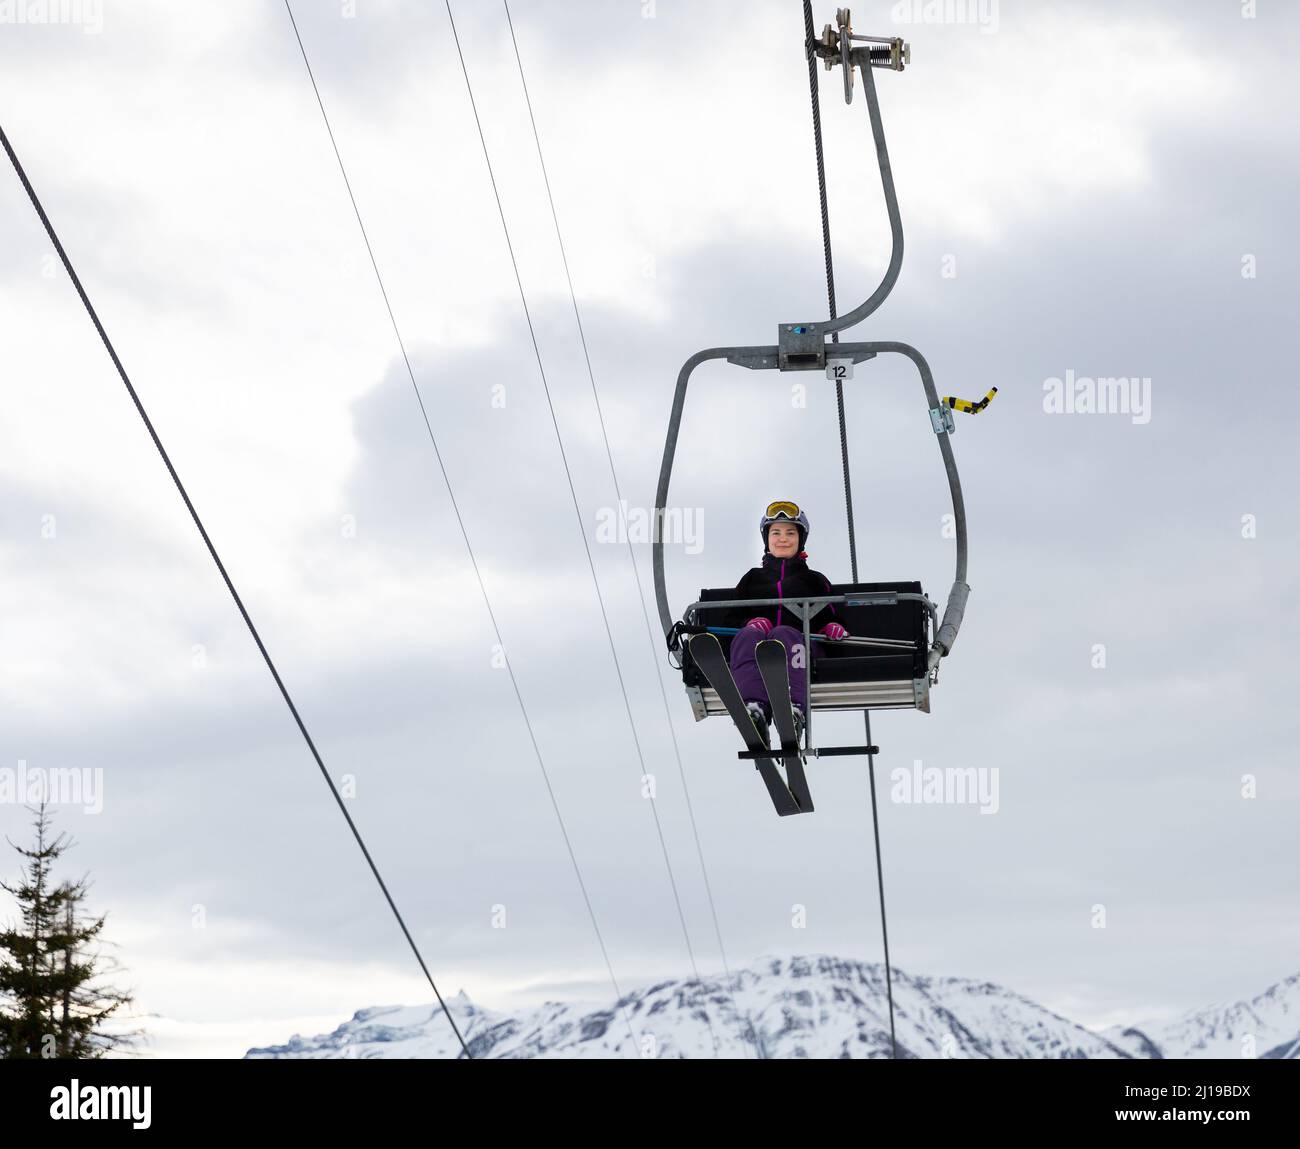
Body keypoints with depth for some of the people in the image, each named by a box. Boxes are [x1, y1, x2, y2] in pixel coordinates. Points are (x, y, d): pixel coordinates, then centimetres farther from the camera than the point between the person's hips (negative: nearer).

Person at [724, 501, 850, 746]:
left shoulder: (814, 580, 33)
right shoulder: (753, 578, 33)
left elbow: (826, 620, 23)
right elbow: (733, 618, 21)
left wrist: (832, 627, -3)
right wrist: (751, 623, -3)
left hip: (800, 640, -1)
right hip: (757, 635, 1)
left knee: (783, 634, -40)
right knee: (747, 636, -38)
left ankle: (794, 712, -68)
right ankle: (754, 708, -66)